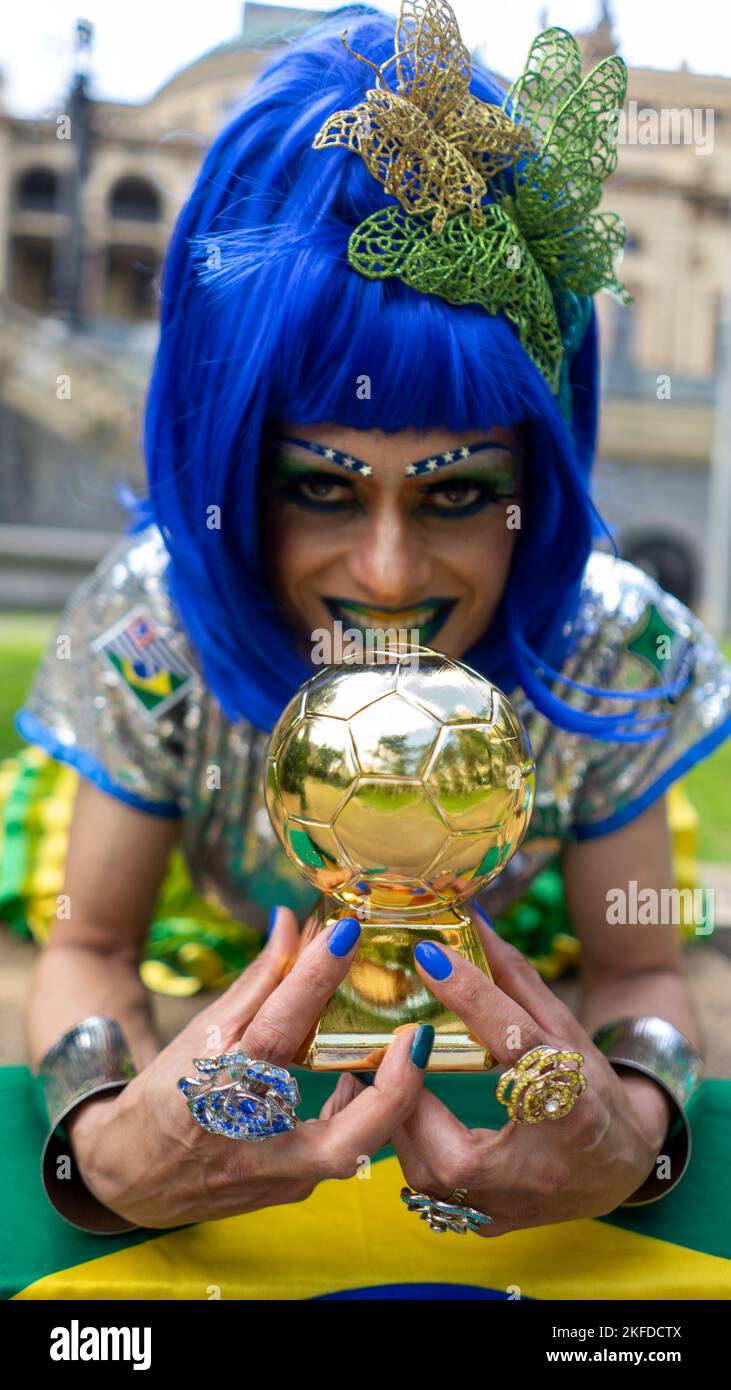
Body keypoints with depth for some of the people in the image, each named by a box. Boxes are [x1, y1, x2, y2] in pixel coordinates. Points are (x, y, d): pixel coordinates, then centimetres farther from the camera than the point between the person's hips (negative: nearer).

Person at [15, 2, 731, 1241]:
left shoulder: (618, 649, -24)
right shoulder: (151, 626, -25)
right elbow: (90, 947, -16)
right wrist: (104, 1149, -39)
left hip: (492, 1036, 0)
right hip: (232, 1044, 1)